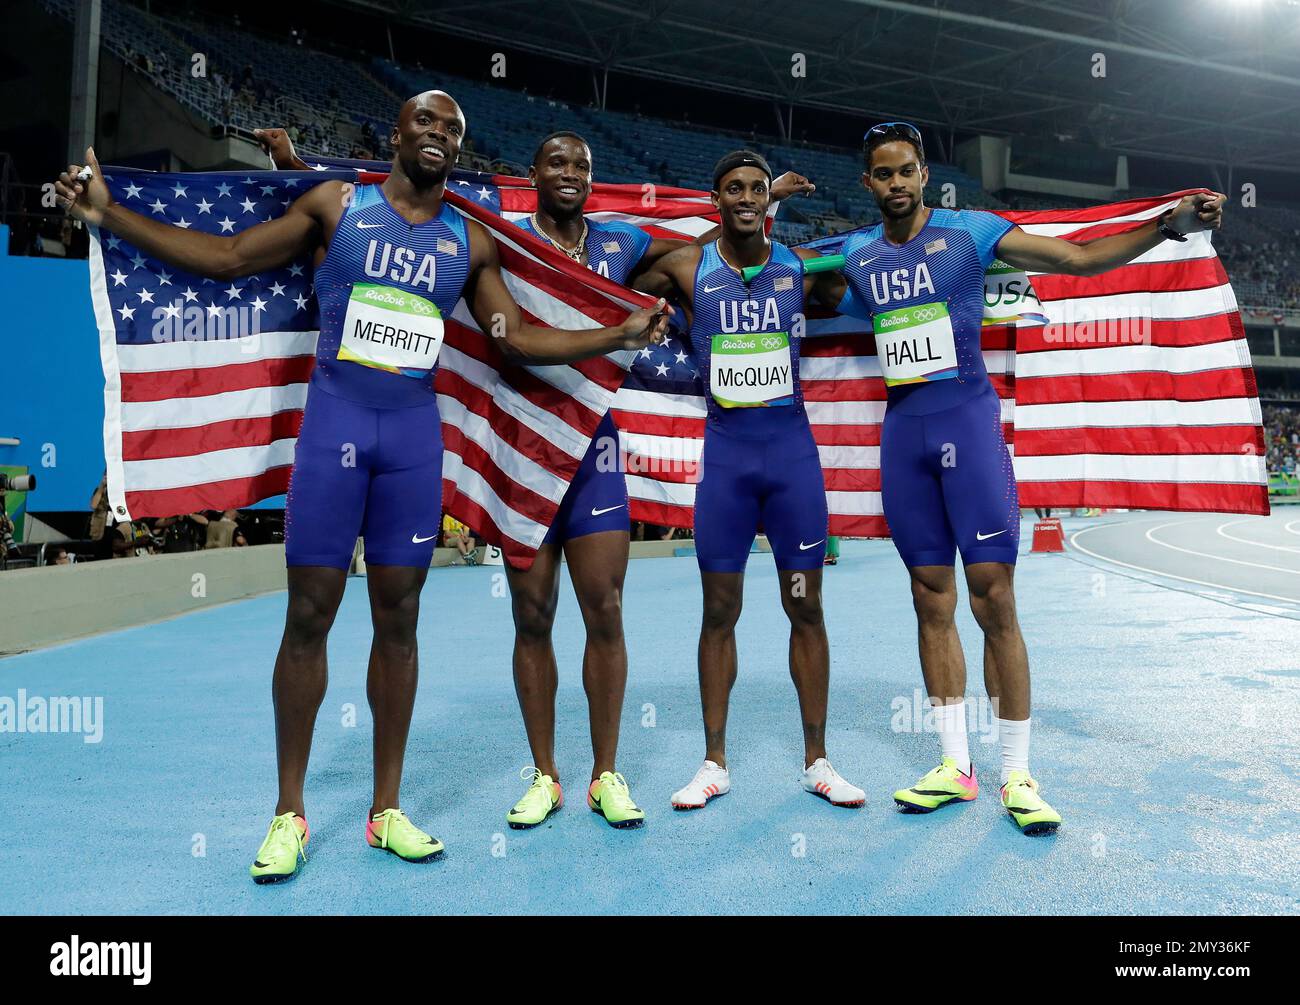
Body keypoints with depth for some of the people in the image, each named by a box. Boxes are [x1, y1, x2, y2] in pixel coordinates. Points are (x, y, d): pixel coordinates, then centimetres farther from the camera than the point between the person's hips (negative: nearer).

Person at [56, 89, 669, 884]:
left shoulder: (470, 242, 11)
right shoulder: (337, 205, 5)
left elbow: (521, 338, 10)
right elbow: (226, 257, 7)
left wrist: (619, 336, 3)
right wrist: (110, 215, 2)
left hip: (415, 432, 2)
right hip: (335, 420, -2)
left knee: (399, 617, 5)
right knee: (309, 614, -1)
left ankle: (388, 809, 16)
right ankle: (289, 813, 14)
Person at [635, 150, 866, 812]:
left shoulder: (803, 267, 3)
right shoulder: (687, 268, 2)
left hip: (792, 446, 0)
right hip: (725, 450, 0)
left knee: (805, 607, 5)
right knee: (719, 611, 5)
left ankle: (816, 760, 18)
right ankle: (714, 763, 17)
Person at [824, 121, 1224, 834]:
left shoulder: (969, 231, 2)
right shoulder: (855, 255, 12)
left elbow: (1080, 257, 0)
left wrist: (1170, 225, -12)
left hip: (966, 417, -3)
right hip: (902, 430, 4)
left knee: (993, 597, -8)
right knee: (931, 599, 5)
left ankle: (1017, 774, 4)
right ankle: (955, 766, 14)